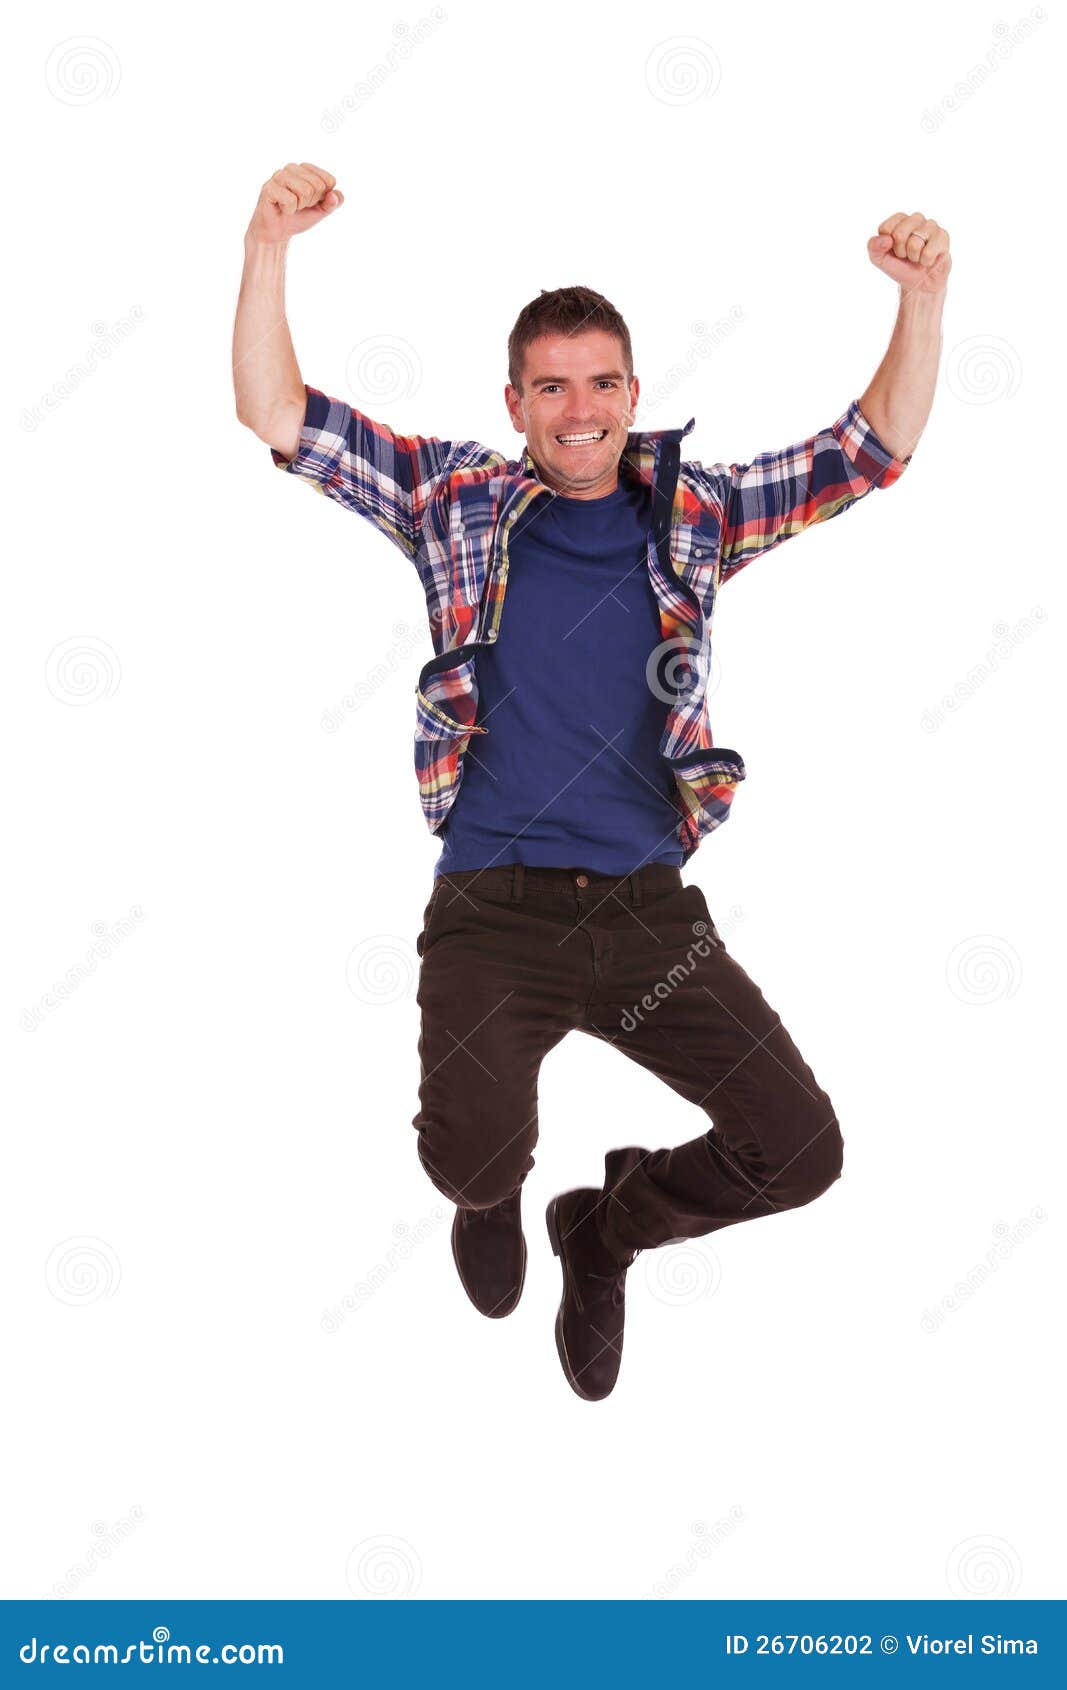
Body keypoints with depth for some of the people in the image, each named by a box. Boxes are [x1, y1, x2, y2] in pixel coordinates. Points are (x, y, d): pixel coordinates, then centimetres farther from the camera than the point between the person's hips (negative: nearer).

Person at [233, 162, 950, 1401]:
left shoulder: (694, 512, 8)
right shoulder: (458, 499, 4)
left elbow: (874, 449, 6)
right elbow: (276, 415, 0)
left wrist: (923, 299, -9)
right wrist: (271, 249, -14)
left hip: (648, 912, 2)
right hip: (493, 912, -2)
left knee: (801, 1150, -5)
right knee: (470, 1152, -23)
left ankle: (609, 1225, 28)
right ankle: (491, 1206, 21)